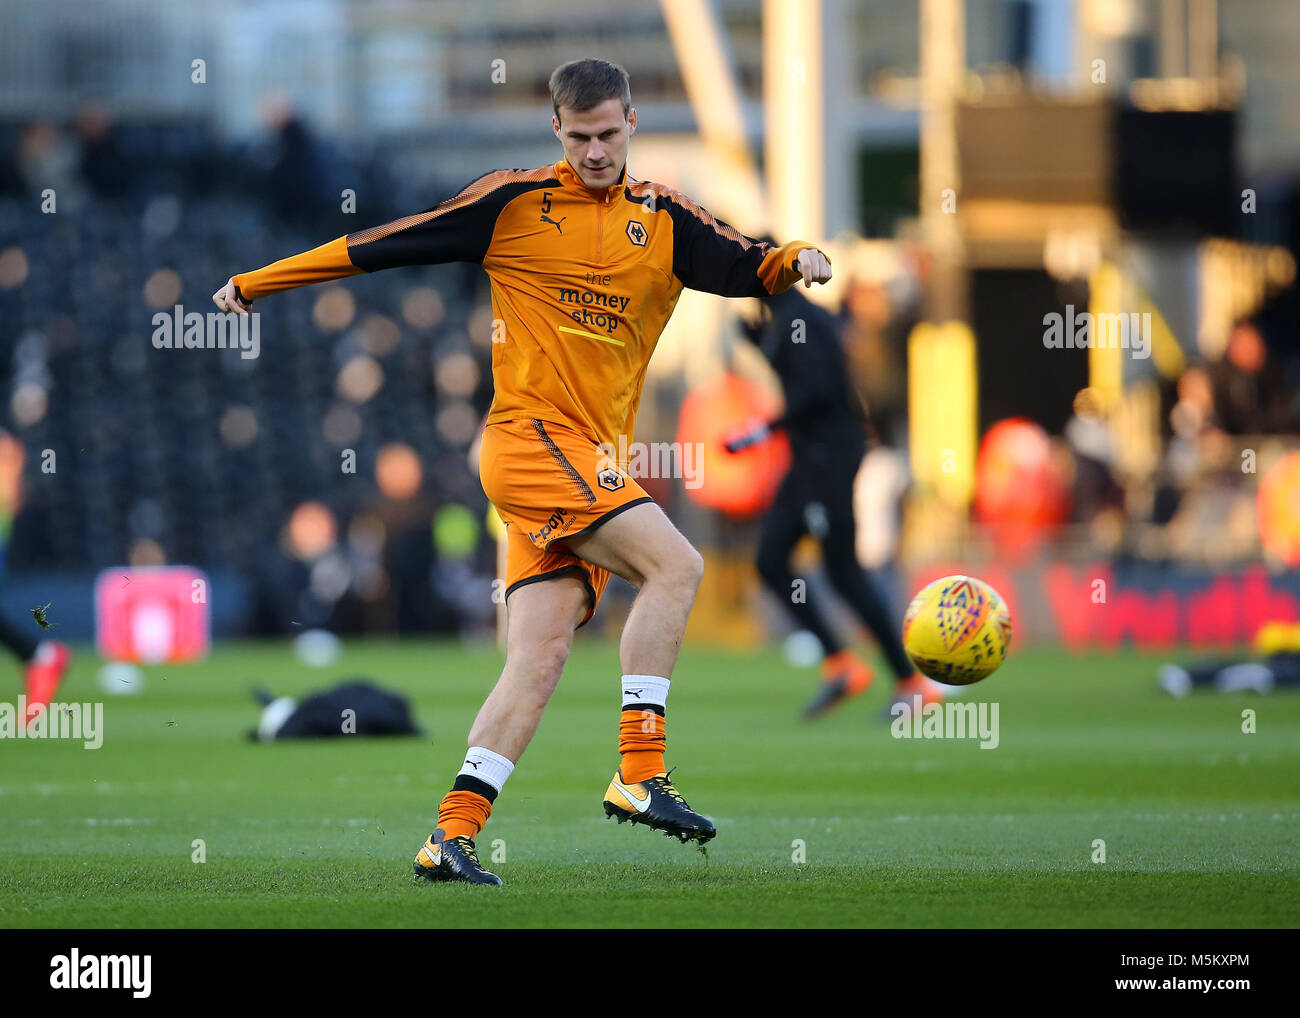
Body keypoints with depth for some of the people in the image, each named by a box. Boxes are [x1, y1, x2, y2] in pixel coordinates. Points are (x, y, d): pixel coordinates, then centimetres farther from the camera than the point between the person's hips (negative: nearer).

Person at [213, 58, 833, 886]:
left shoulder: (664, 220, 13)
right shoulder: (516, 203, 1)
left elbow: (743, 267, 3)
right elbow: (383, 246, 5)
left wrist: (797, 260, -21)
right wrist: (257, 283, 10)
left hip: (594, 462, 5)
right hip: (532, 437, -5)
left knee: (541, 656, -2)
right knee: (675, 565, -21)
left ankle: (454, 833, -1)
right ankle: (640, 772, -21)